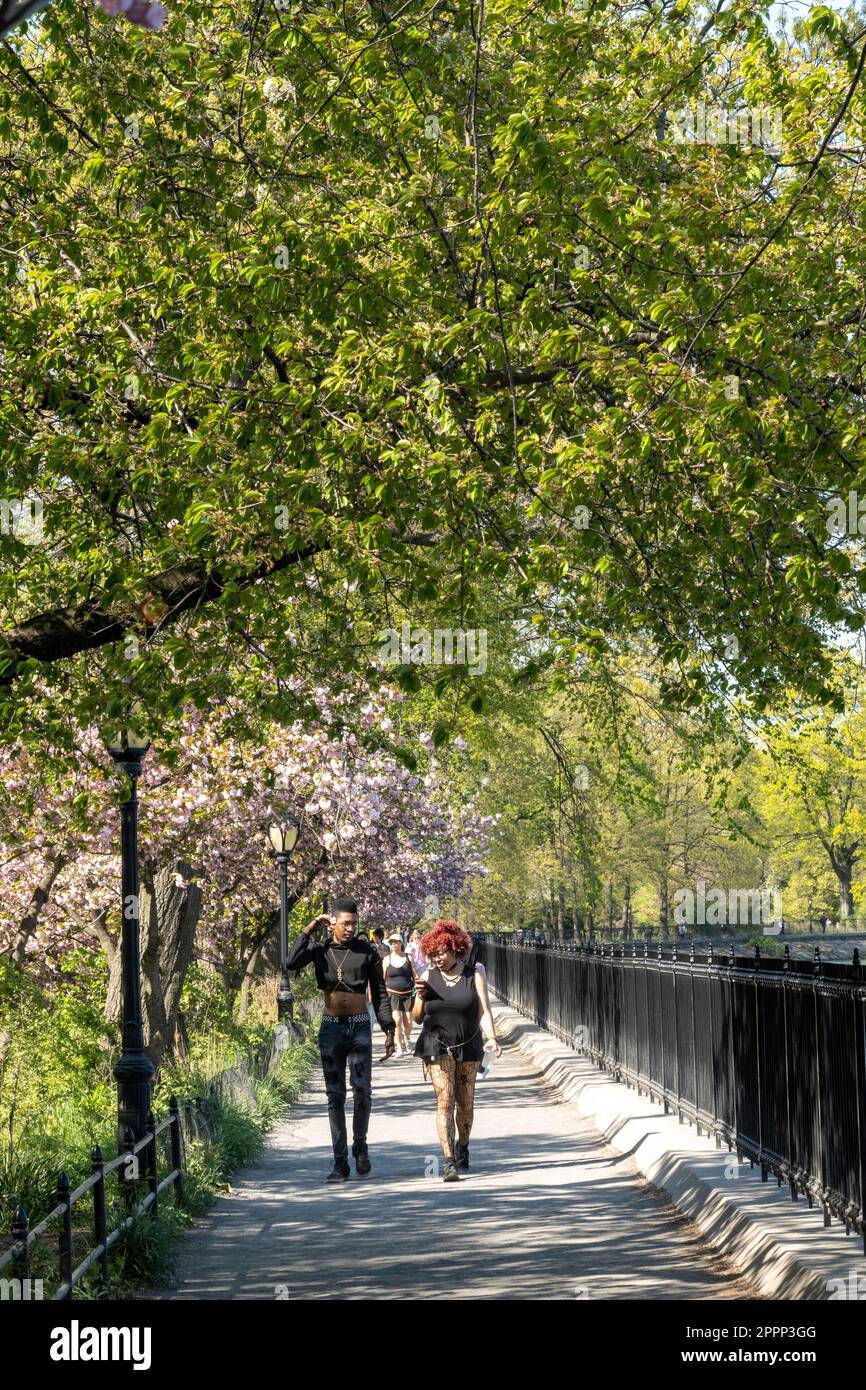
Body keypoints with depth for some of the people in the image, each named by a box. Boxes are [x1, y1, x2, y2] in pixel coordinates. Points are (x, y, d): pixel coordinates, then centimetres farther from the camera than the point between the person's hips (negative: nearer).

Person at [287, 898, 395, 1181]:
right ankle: (340, 1162, 6)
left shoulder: (366, 951, 0)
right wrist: (308, 929, -14)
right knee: (335, 1096, 3)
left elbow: (380, 993, 4)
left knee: (362, 1092, -7)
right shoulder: (319, 949, 2)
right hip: (331, 1028, 1)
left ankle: (360, 1147, 17)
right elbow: (291, 963, -17)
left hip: (360, 1027, -1)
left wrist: (389, 1030, 0)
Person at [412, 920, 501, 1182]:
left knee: (465, 1104, 10)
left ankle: (463, 1148, 38)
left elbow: (484, 1011, -6)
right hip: (437, 1047, -1)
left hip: (468, 1048, 1)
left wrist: (492, 1037, -22)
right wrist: (421, 997, -13)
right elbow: (417, 1018, 6)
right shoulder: (428, 977, 2)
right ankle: (450, 1163, -18)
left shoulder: (474, 975, -1)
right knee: (445, 1101, -13)